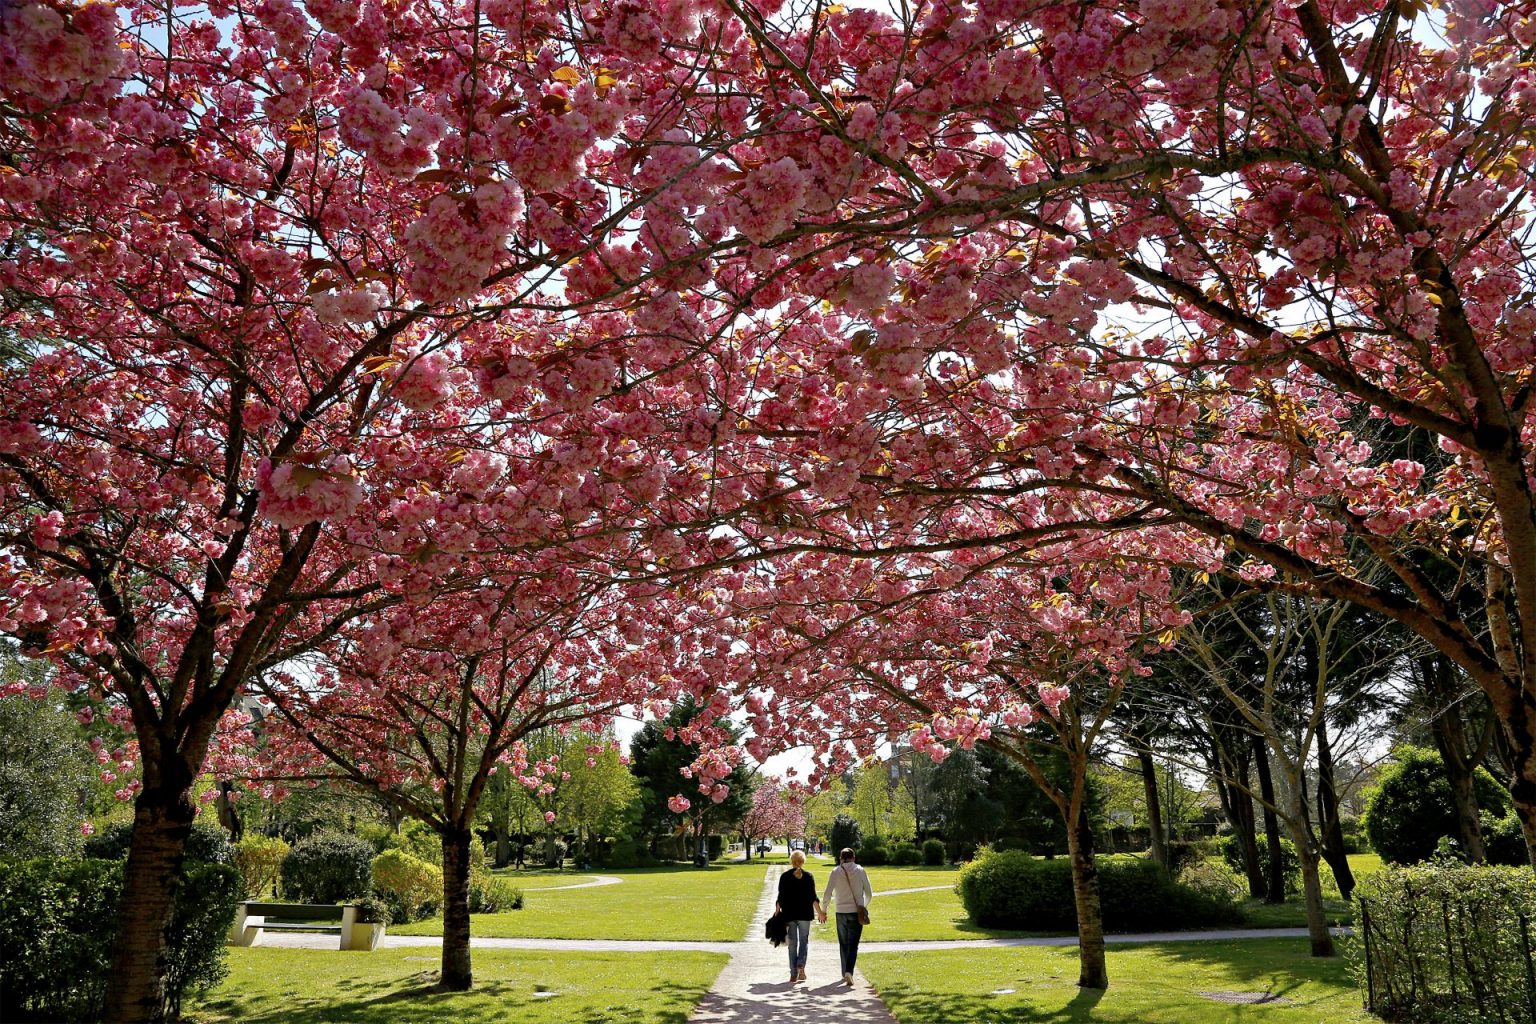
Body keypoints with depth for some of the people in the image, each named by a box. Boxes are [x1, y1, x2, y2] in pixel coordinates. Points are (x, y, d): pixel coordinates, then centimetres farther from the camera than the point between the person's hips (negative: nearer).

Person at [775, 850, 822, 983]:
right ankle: (801, 966, -9)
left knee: (792, 943, 7)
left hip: (789, 914, 0)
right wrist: (820, 913, 4)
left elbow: (780, 897, -3)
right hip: (805, 914, 0)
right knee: (803, 941, 12)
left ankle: (793, 974, 5)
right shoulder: (808, 876, -2)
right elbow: (813, 897, -3)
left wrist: (777, 911, 7)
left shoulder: (784, 876, -2)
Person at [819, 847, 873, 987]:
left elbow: (827, 894, -5)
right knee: (853, 945, -1)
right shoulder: (860, 870, -1)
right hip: (856, 912, -1)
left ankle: (845, 973, 23)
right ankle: (849, 972, -19)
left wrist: (823, 910, 10)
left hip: (841, 912, 1)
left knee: (843, 944, 16)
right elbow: (869, 893, 4)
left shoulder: (836, 872, -2)